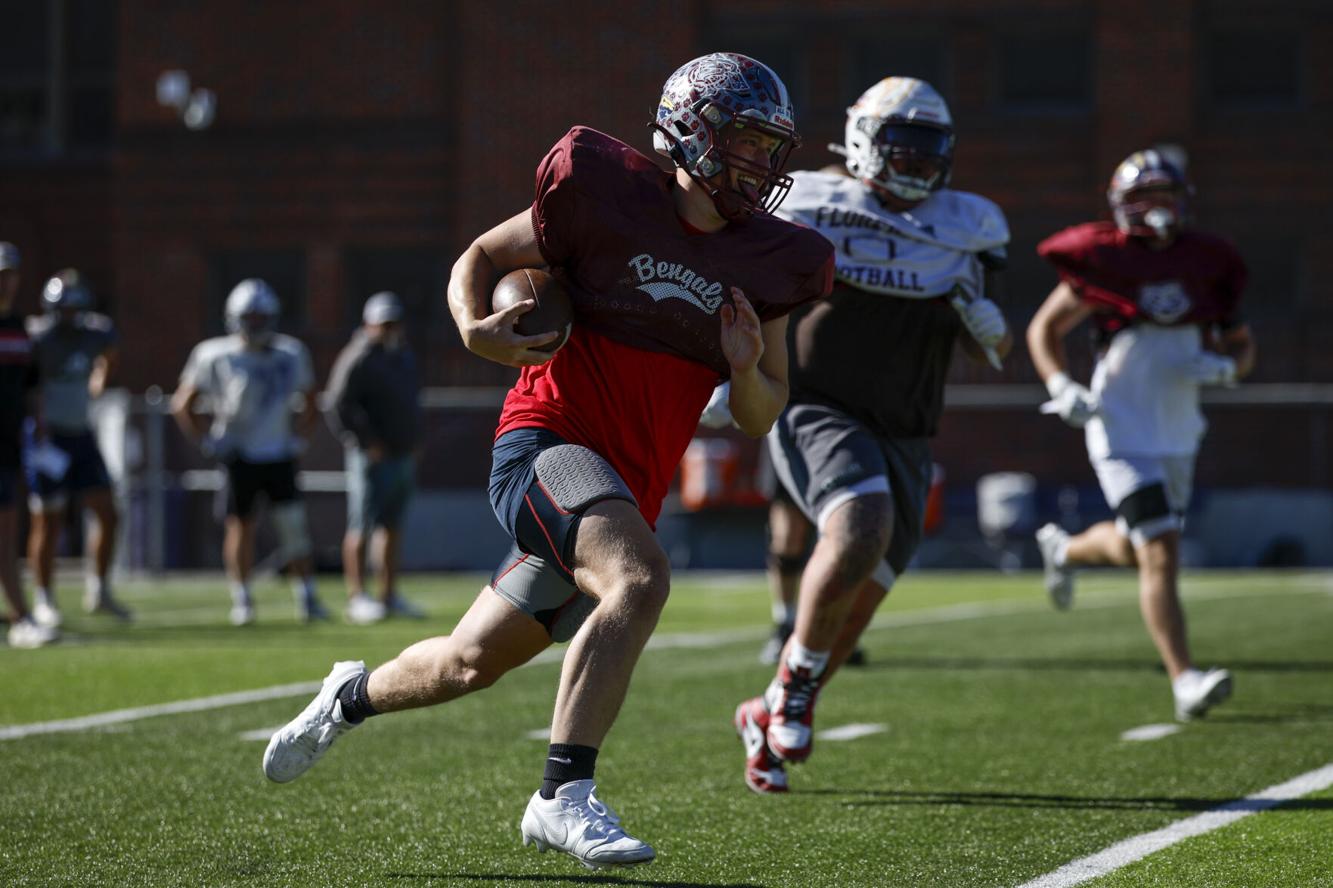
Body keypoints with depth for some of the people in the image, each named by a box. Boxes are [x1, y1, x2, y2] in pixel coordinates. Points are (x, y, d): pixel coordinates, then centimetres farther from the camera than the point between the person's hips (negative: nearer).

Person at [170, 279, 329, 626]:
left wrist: (298, 438, 9)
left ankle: (307, 598, 4)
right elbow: (182, 405, 1)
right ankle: (241, 600, 13)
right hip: (238, 457, -2)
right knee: (241, 525, 1)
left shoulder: (291, 354, 3)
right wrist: (207, 443, -4)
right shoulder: (216, 357, -7)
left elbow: (309, 402, 20)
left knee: (293, 525, -4)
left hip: (278, 456, 2)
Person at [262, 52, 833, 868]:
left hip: (628, 489, 6)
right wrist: (476, 327, -15)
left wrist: (747, 368, -11)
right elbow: (481, 259, 6)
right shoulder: (607, 194, -7)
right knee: (641, 577, -34)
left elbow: (760, 418, 11)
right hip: (550, 441, -6)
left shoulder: (768, 263, 6)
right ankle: (565, 796, -33)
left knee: (471, 664, 13)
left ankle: (355, 696, 45)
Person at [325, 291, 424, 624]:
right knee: (362, 527, -5)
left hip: (404, 455, 8)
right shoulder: (358, 360, -14)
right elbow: (340, 408, -19)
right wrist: (368, 443, -19)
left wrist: (413, 441, 16)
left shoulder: (403, 355, 15)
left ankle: (389, 596, 16)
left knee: (391, 526, 11)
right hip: (374, 457, -8)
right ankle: (357, 598, -3)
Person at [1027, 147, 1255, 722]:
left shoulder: (1205, 265, 1)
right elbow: (1044, 330, 3)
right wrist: (1061, 387, -13)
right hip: (1123, 433, -6)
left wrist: (1224, 365, -12)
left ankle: (1063, 549, 52)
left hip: (1178, 433, 6)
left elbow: (1243, 347, 11)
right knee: (1160, 555, -13)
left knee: (1136, 547, 21)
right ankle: (1185, 681, -13)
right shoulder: (1103, 260, -10)